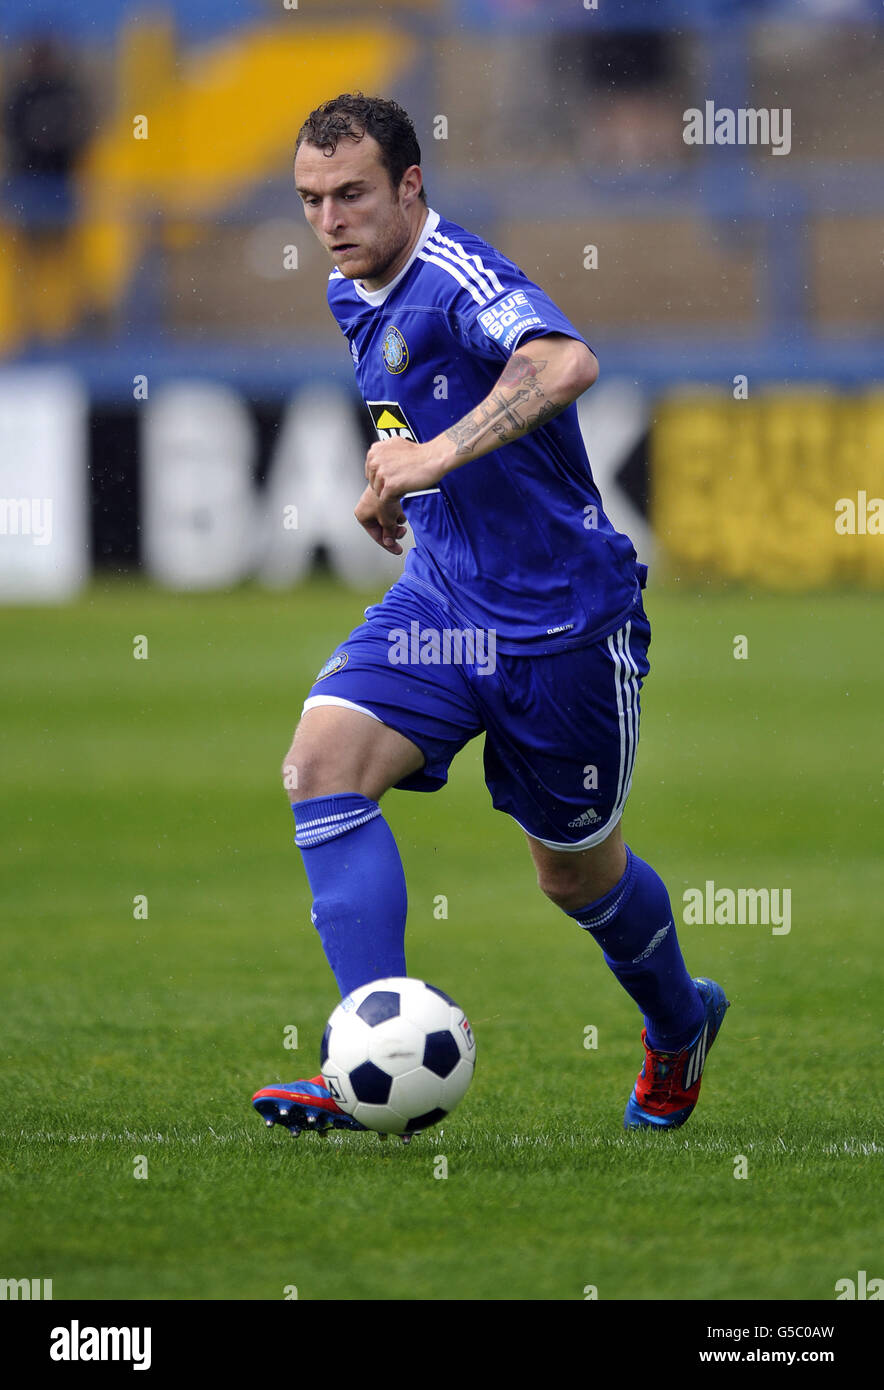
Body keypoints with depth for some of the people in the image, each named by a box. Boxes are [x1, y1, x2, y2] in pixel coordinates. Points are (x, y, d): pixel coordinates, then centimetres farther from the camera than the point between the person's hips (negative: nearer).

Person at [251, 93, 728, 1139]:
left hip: (561, 613, -7)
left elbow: (564, 364, -45)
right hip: (441, 598, 7)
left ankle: (678, 1024, 42)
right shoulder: (352, 296, 6)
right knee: (322, 760, -19)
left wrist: (439, 453, -54)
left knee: (576, 870, 9)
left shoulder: (460, 278, -23)